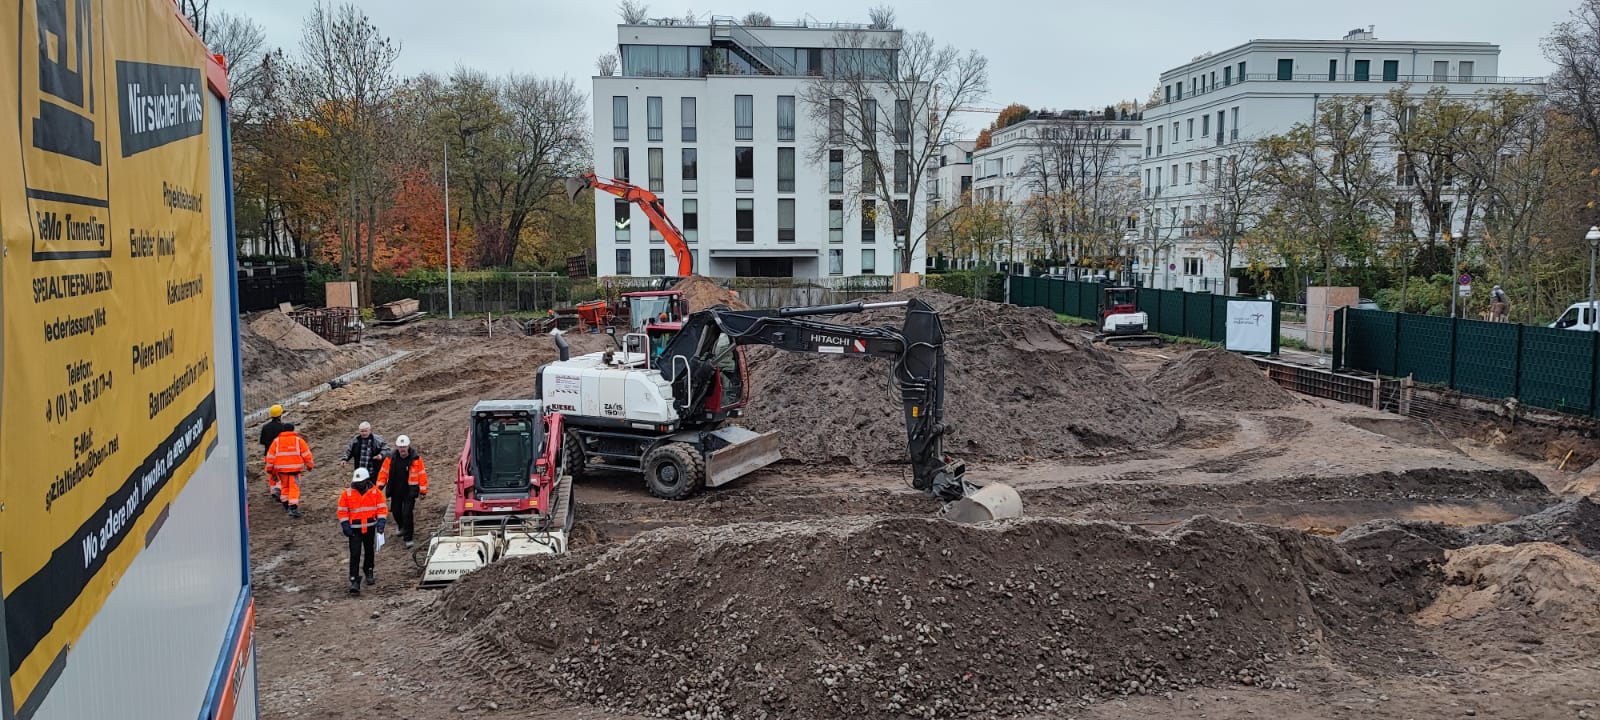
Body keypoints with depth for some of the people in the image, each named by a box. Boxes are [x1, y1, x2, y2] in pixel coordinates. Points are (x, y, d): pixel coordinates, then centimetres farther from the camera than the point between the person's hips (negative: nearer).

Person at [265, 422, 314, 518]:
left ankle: (286, 504, 30)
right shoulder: (298, 440, 0)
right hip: (295, 468, -2)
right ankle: (293, 507, -15)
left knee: (284, 486, 21)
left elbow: (271, 455, 6)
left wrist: (270, 469, 13)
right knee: (294, 488, -3)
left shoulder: (276, 441, 6)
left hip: (281, 469, 2)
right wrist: (310, 465, 11)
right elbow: (306, 454, 0)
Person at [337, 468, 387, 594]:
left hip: (370, 527, 2)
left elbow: (382, 507, 2)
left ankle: (369, 572, 40)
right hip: (354, 529, -2)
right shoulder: (347, 493, -3)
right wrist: (345, 525, -7)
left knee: (369, 551, 17)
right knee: (355, 554, -9)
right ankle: (354, 581, -9)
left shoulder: (375, 492, -1)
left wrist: (381, 521, -9)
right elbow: (342, 511, 2)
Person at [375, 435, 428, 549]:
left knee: (407, 513, -11)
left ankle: (408, 539, -4)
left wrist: (423, 490, -3)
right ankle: (402, 528, 46)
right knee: (396, 512, 15)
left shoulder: (416, 459, -7)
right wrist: (380, 486, 0)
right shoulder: (391, 458, 0)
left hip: (409, 492, -4)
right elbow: (383, 472, 7)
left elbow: (422, 475, -4)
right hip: (395, 492, 4)